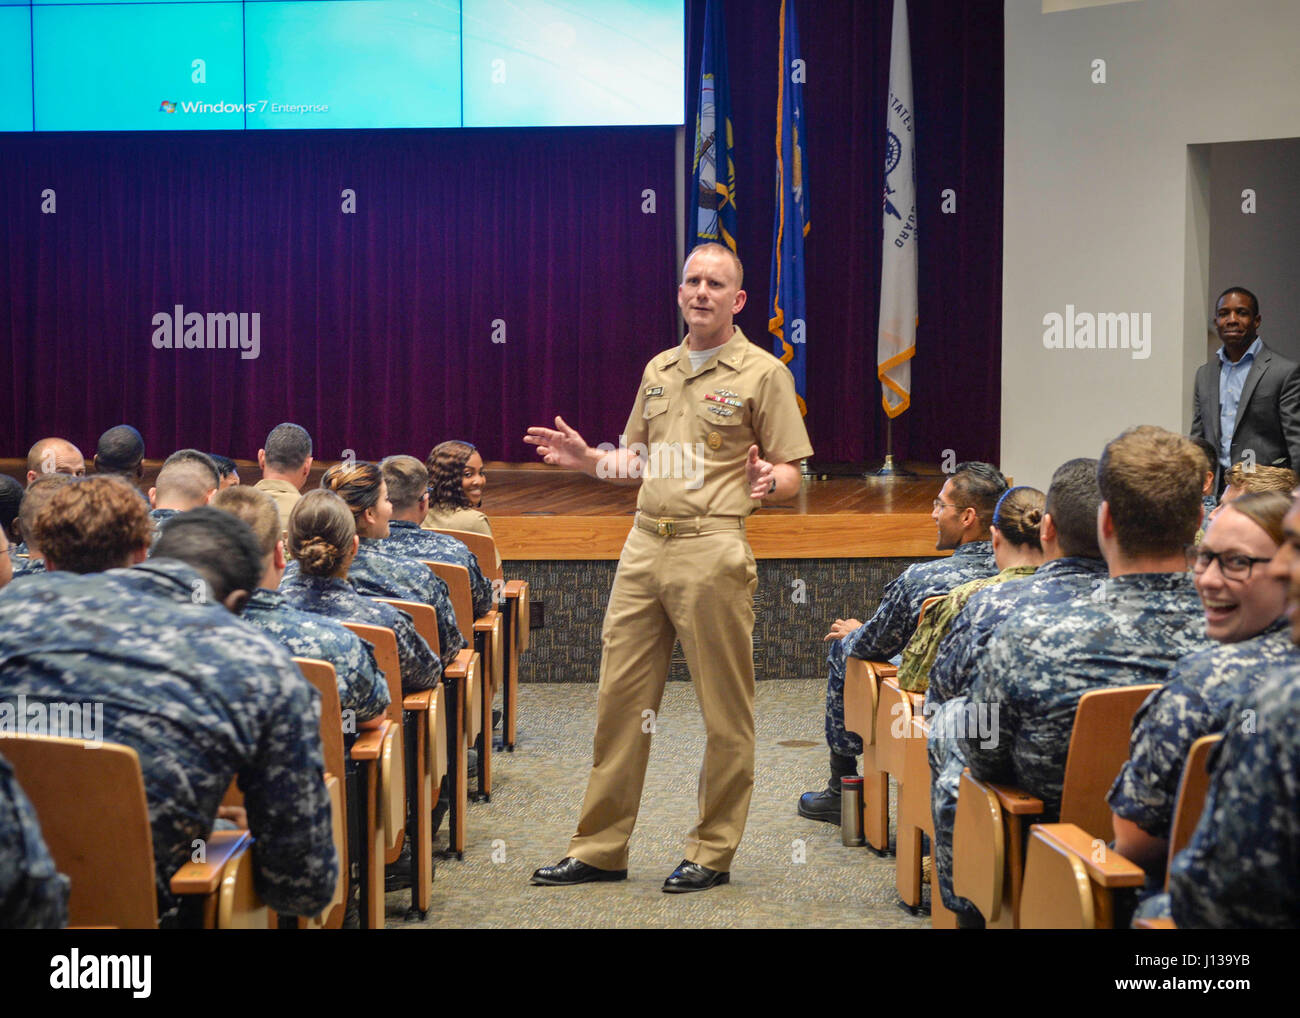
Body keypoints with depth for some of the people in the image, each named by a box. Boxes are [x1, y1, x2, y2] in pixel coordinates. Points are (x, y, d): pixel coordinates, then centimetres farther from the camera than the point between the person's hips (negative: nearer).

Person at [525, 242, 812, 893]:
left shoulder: (763, 373, -1)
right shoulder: (659, 369, 17)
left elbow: (790, 472, -2)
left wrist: (766, 481, -24)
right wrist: (585, 459, 7)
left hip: (713, 550, -6)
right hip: (644, 545, 6)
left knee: (724, 711, 1)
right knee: (621, 699, 7)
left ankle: (712, 852, 12)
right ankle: (600, 849, 15)